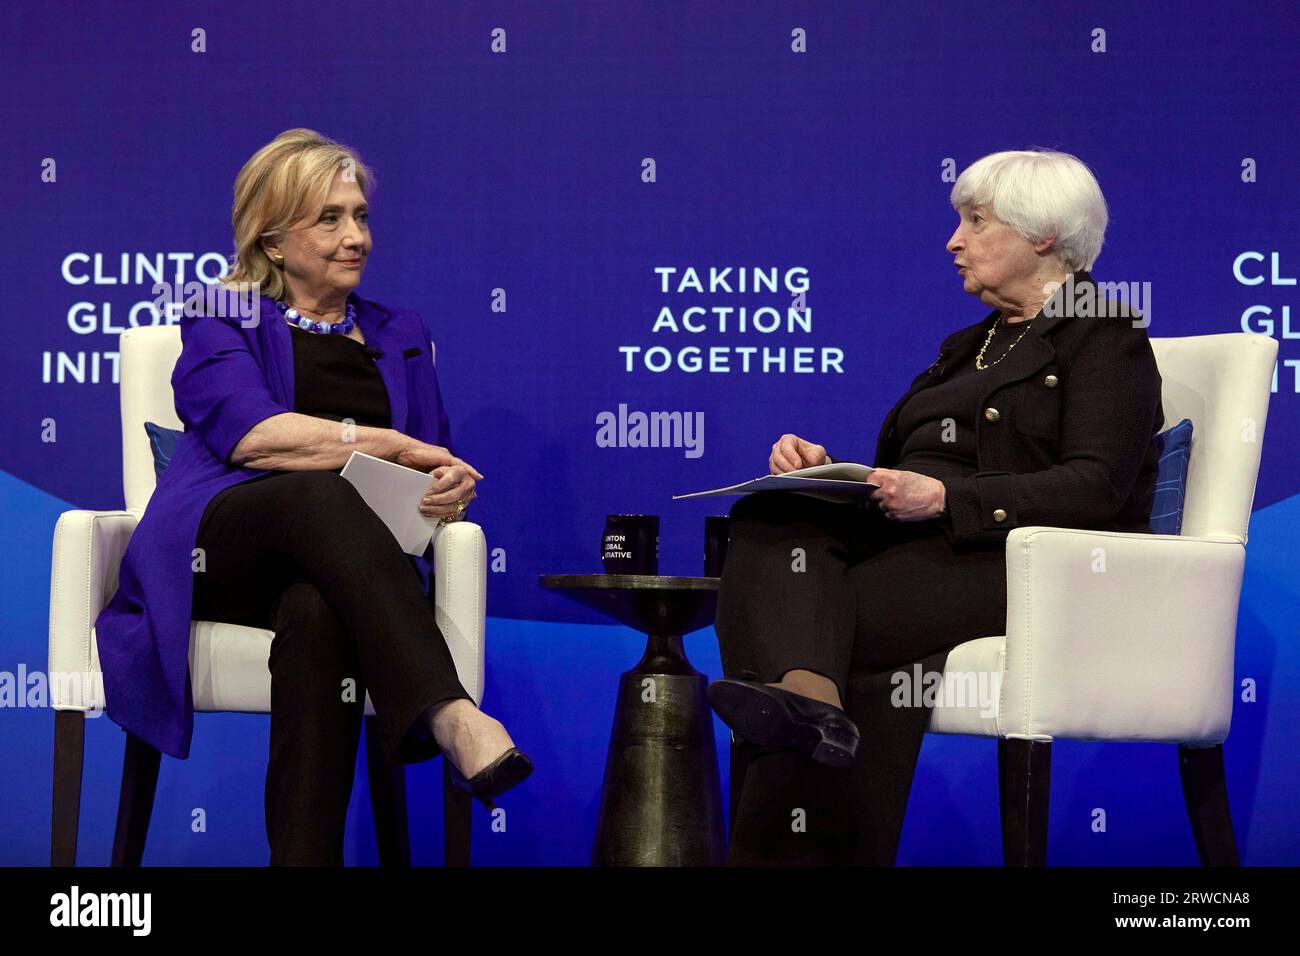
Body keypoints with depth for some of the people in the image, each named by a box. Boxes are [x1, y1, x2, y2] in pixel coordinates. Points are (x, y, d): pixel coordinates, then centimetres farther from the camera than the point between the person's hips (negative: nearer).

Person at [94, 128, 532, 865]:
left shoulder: (400, 336, 27)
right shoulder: (220, 321, 15)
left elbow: (439, 469, 20)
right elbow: (250, 433, -6)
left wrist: (451, 487, -6)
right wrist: (393, 446, -6)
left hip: (353, 561, 2)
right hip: (219, 548, -2)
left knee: (318, 614, -38)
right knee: (320, 493, -39)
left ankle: (307, 856, -47)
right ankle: (449, 715, -56)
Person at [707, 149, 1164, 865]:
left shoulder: (1107, 339, 5)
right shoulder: (967, 346, 30)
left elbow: (1095, 491, -11)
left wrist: (944, 498, -22)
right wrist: (822, 467, 2)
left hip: (1021, 563, -6)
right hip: (911, 546, 6)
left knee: (839, 614, -32)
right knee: (769, 524, -27)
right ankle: (806, 691, -51)